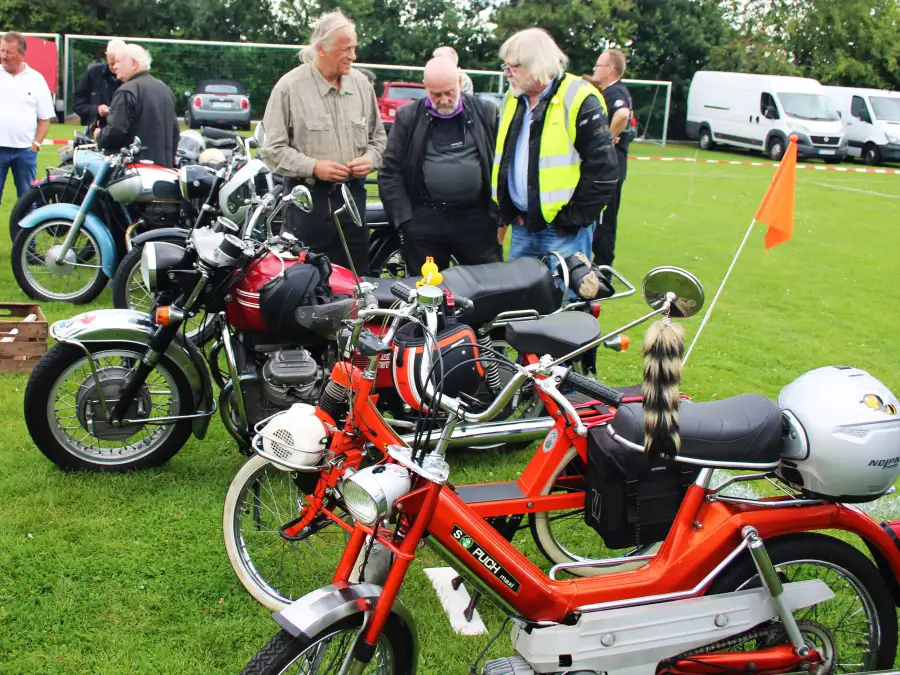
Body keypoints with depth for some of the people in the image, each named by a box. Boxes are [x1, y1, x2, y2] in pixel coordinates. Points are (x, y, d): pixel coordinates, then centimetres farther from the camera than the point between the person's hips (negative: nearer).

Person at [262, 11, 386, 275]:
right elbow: (274, 149, -8)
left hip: (353, 194, 4)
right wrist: (313, 167, -19)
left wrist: (371, 159, -5)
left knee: (356, 274, 10)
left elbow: (378, 136, 17)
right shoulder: (290, 86, -7)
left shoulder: (362, 84, 7)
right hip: (306, 195, -4)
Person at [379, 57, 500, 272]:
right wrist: (404, 218, -4)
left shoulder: (484, 114, 5)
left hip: (477, 220, 0)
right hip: (424, 221, 0)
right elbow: (390, 171, 3)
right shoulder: (408, 117, 3)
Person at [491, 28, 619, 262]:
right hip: (522, 226, 7)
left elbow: (603, 168, -14)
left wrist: (573, 218, -14)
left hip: (563, 232, -7)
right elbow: (501, 159, 20)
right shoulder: (512, 101, 11)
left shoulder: (578, 100, -11)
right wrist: (508, 211, 11)